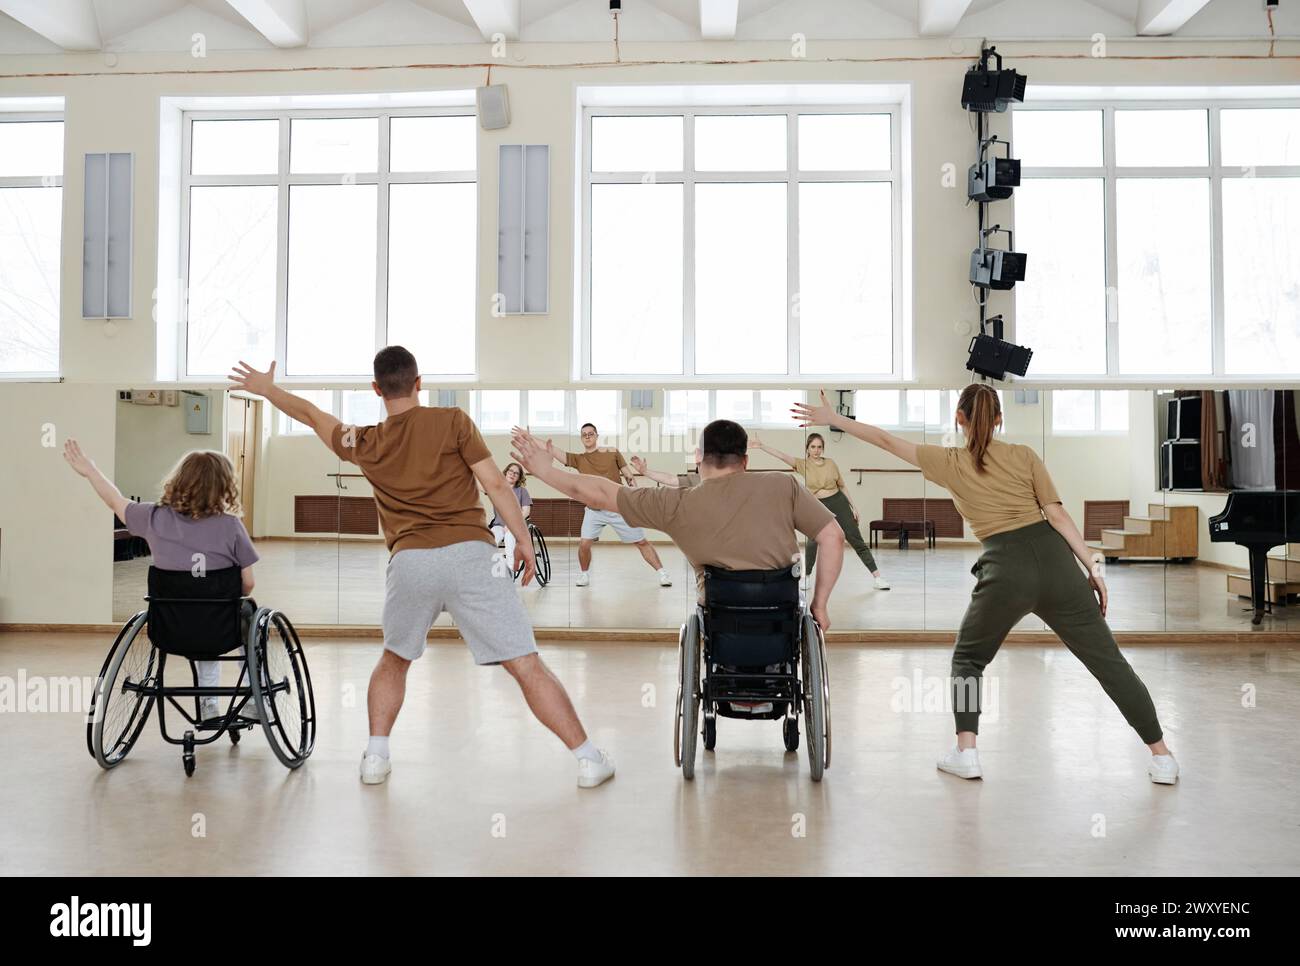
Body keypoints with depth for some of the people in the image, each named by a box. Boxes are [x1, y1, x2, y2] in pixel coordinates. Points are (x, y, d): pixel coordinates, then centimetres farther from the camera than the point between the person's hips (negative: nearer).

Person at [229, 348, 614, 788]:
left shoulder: (366, 443, 13)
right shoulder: (453, 421, 4)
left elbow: (311, 414, 30)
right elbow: (495, 483, -1)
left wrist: (266, 388, 47)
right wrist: (523, 540, 5)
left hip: (410, 561, 3)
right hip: (469, 554, -2)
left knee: (393, 661, 29)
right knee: (527, 665, 1)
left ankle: (375, 757, 27)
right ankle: (588, 759, 3)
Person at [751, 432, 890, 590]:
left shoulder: (830, 463, -1)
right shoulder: (803, 464, -3)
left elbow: (842, 486, 7)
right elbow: (781, 456, -15)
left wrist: (853, 506, 6)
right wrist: (761, 445, -27)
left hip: (839, 503, 0)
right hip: (819, 507, 0)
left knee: (856, 540, 1)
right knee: (813, 543, -9)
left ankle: (876, 575, 4)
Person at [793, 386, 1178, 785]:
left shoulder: (950, 462, 7)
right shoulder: (1024, 456, 9)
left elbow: (886, 440, 13)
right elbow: (1057, 515, 3)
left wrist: (832, 418, 21)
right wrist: (1092, 568, 5)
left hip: (1006, 571, -2)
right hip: (1054, 558, 2)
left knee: (968, 658, 21)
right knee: (1107, 660, 11)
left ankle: (965, 753, 11)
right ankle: (1162, 757, 16)